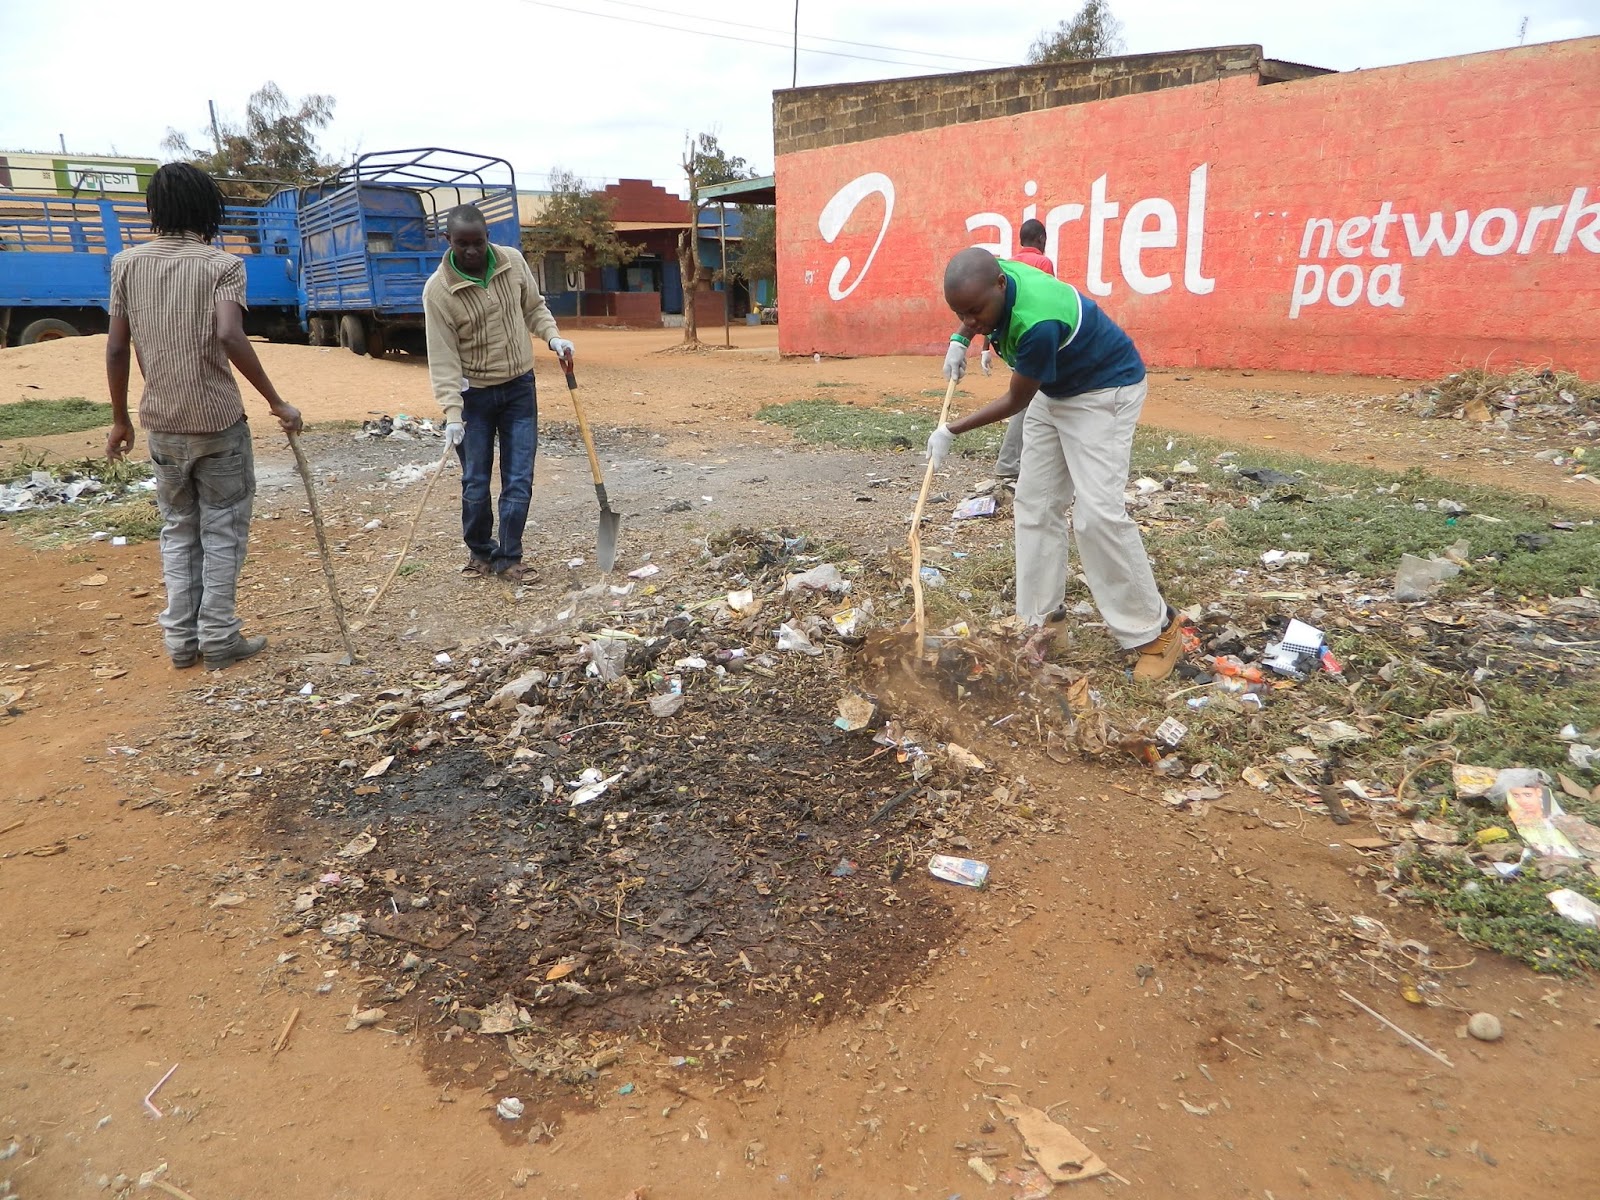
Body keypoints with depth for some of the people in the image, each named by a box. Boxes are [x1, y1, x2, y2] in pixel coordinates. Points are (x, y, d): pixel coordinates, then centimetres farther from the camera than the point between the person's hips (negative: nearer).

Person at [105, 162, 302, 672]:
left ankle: (181, 639, 17)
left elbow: (116, 348, 4)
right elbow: (231, 337, -22)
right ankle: (218, 639, 8)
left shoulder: (127, 263, 5)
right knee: (223, 530, 6)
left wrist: (120, 419, 13)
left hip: (162, 424, 4)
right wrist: (276, 402, -17)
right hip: (218, 420, -4)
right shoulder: (221, 264, -7)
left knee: (178, 529, 16)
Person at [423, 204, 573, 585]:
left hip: (519, 386, 3)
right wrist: (452, 412, -23)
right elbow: (443, 356, -16)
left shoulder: (513, 262, -5)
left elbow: (534, 307, 12)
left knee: (519, 481, 1)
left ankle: (509, 558, 13)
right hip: (473, 394, -2)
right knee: (475, 483, 4)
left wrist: (553, 338, -7)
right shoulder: (438, 289, -15)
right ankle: (480, 552, 26)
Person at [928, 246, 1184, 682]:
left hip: (1104, 392, -9)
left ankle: (1156, 629, -3)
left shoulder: (1037, 323, -39)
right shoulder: (993, 277, -15)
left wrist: (951, 432, -15)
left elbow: (1015, 401, -23)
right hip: (1053, 391, 9)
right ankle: (1040, 617, 14)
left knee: (1097, 512, -17)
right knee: (1035, 504, 5)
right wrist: (961, 339, -3)